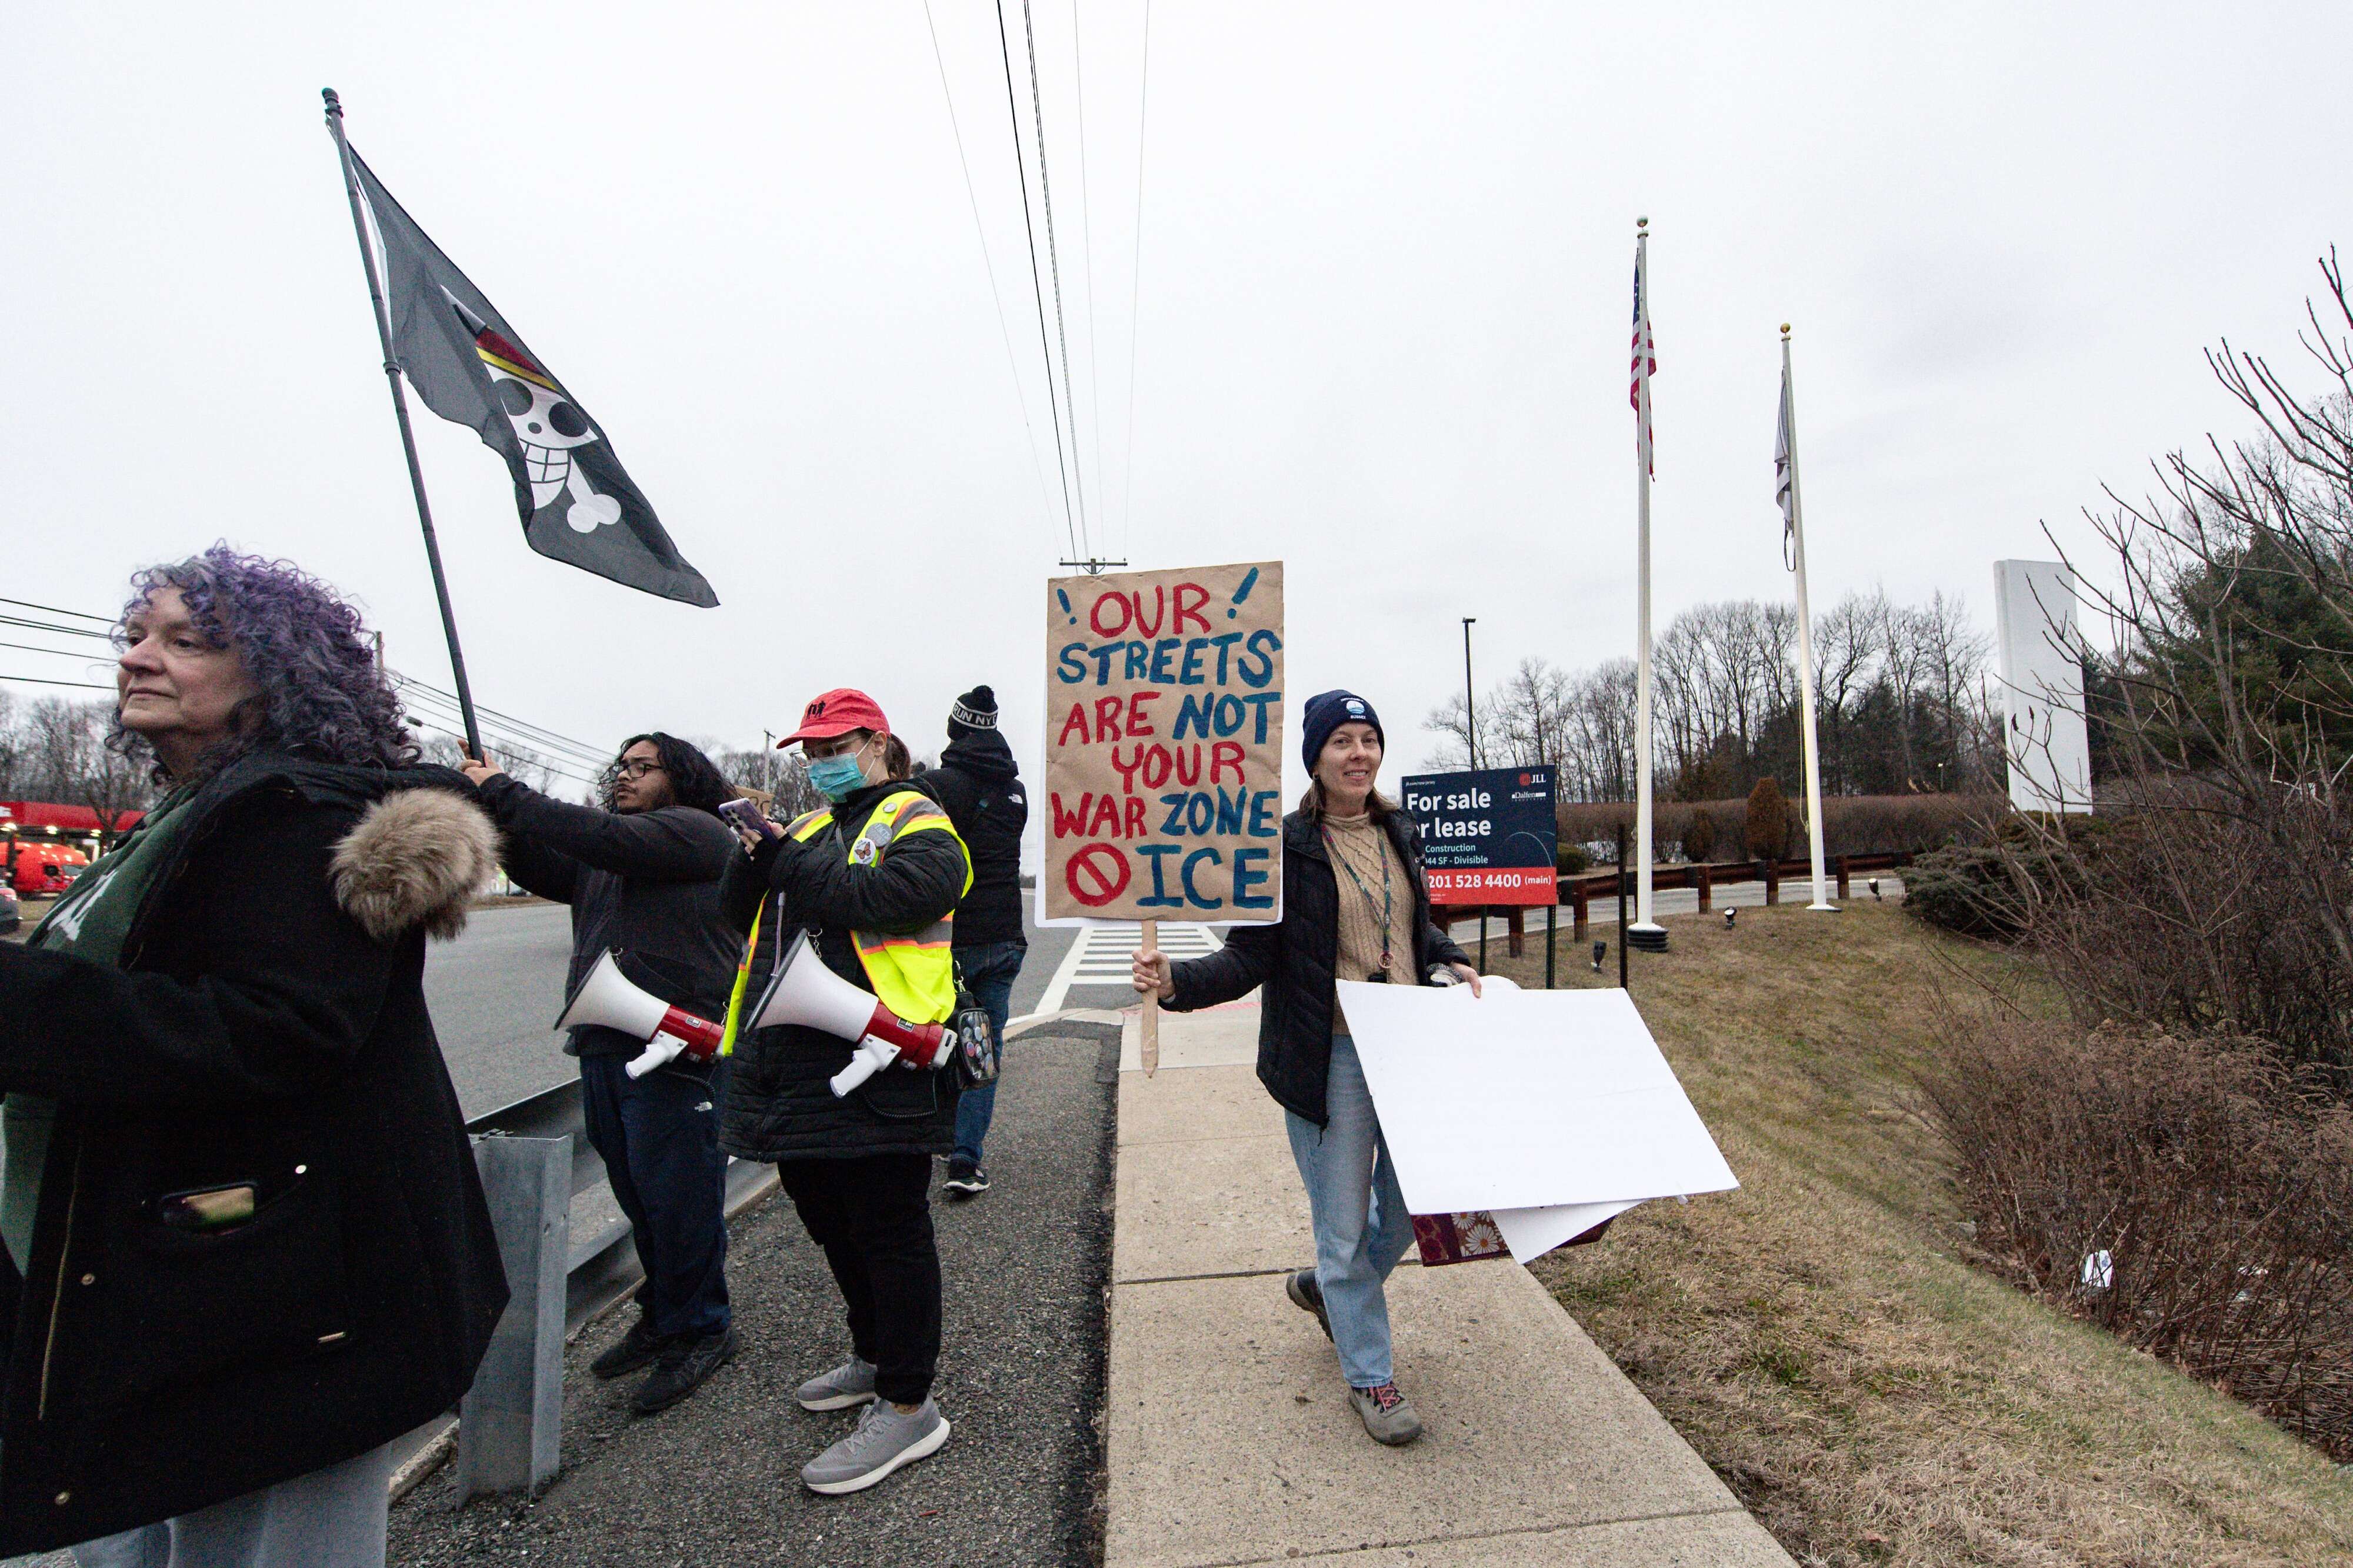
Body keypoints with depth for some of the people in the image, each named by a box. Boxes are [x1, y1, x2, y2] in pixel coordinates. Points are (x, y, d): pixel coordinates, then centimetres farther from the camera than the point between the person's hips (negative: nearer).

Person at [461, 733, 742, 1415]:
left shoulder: (695, 830, -7)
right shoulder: (603, 858, 22)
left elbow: (604, 839, -20)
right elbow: (542, 871, 10)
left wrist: (502, 792, -13)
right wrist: (499, 813, -7)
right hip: (604, 1047, 9)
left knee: (677, 1198, 0)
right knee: (638, 1197, 17)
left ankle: (699, 1330, 16)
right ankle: (663, 1316, 33)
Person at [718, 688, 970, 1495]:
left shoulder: (918, 824, -5)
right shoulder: (810, 827, 19)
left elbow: (891, 898, -24)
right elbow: (742, 910, 14)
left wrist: (795, 868, -15)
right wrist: (756, 858, -5)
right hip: (795, 1064, 9)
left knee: (888, 1230, 1)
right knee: (828, 1217, 21)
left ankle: (907, 1405, 15)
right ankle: (874, 1357, 42)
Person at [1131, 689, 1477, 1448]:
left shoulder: (1399, 834, 7)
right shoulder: (1284, 845, -12)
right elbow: (1249, 957, -13)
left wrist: (1452, 962, 4)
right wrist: (1177, 980, -29)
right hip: (1330, 1060, -6)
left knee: (1411, 1205, 19)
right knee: (1346, 1226, 6)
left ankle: (1324, 1287, 47)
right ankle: (1370, 1377, 29)